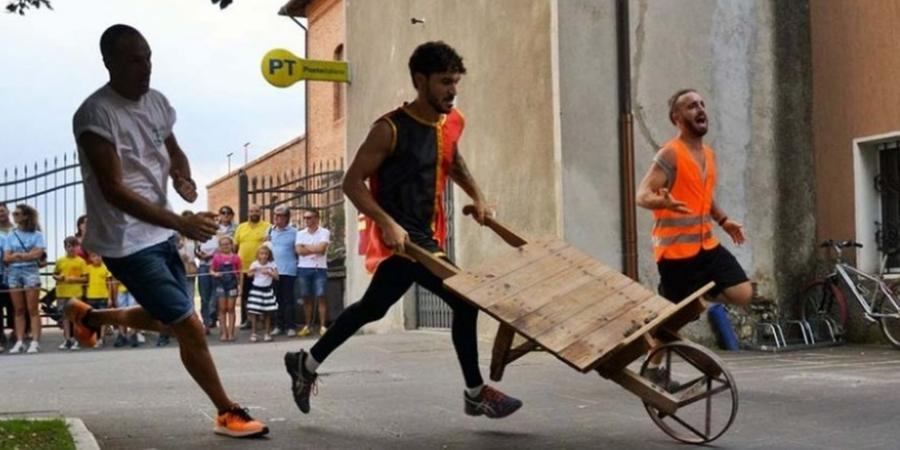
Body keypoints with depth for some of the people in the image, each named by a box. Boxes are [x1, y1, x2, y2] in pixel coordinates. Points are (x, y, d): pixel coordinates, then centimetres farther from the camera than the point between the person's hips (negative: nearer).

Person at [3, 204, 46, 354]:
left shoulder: (36, 234, 2)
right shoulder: (11, 235, 11)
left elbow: (38, 254, -9)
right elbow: (6, 257, 3)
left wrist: (17, 254, -7)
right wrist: (28, 254, -8)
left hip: (30, 272, -3)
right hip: (13, 273, 3)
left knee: (32, 309, -6)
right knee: (18, 310, 3)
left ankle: (35, 342, -9)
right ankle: (19, 342, 3)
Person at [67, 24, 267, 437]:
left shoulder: (157, 102, 4)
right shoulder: (96, 114, -20)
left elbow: (174, 153, 21)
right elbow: (113, 191, -26)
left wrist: (183, 179, -4)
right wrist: (181, 223, -32)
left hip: (161, 234, 8)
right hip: (128, 242, -8)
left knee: (167, 320, 22)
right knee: (189, 327, -8)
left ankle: (88, 316, 44)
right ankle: (228, 413, 8)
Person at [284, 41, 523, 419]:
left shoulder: (452, 124, 6)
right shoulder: (391, 129, -16)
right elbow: (353, 182, -16)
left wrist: (476, 197, 13)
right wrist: (388, 223, -28)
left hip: (424, 236, 9)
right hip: (400, 238, -9)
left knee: (372, 308, 16)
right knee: (463, 300, -12)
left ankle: (308, 363, 31)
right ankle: (476, 394, 0)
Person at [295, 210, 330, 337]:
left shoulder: (324, 232, 1)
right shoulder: (300, 233, 10)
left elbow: (322, 248, -13)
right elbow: (299, 250, -4)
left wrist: (306, 247, -2)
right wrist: (315, 249, -6)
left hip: (319, 268, -3)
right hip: (304, 268, 3)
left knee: (321, 297, -5)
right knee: (306, 298, 6)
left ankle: (322, 326, -4)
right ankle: (307, 326, 11)